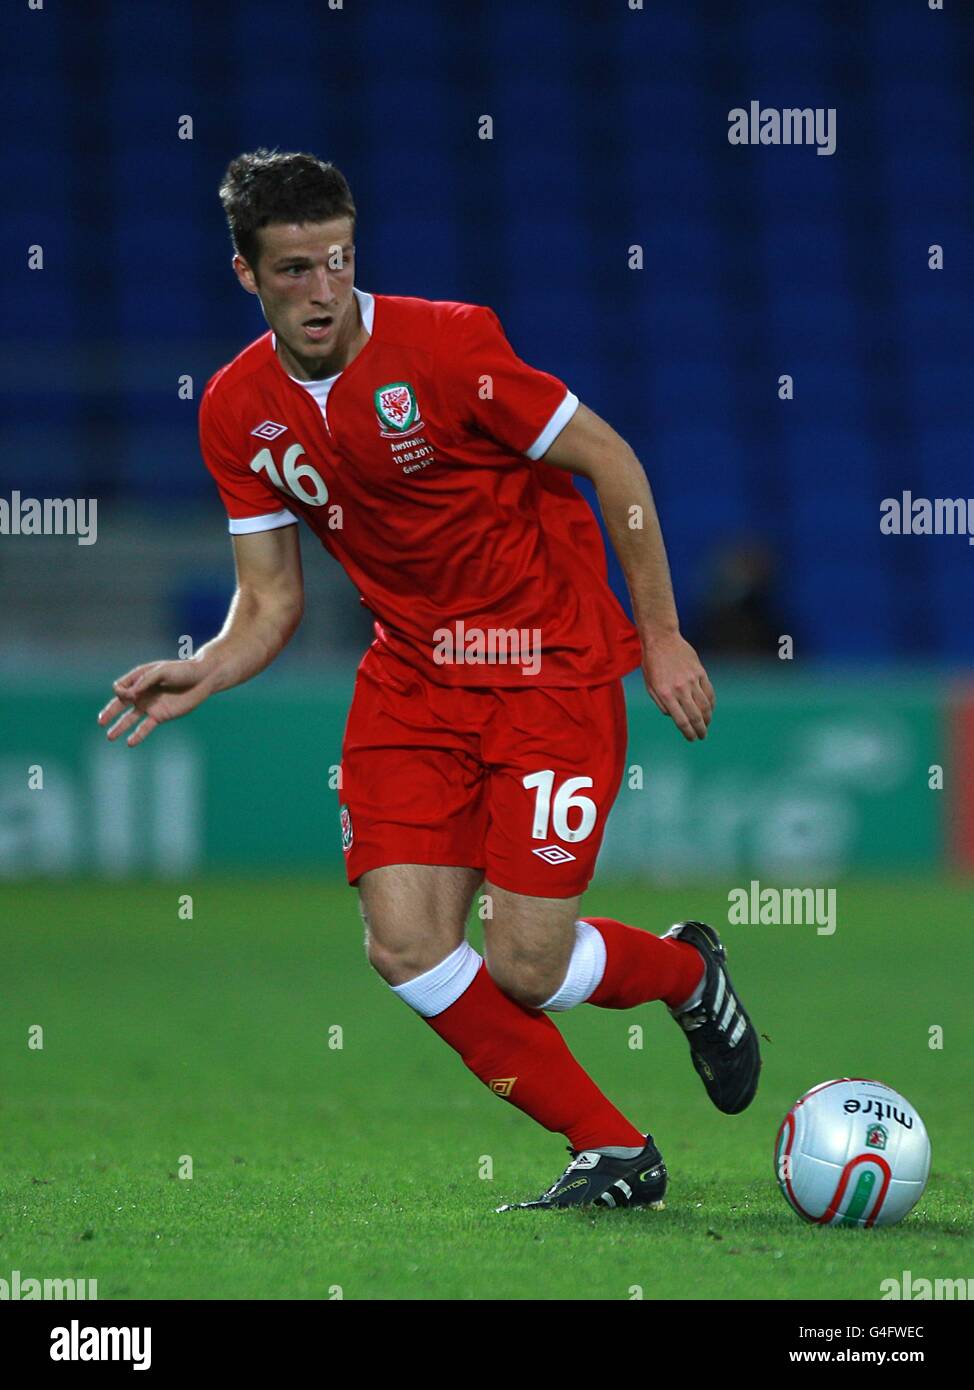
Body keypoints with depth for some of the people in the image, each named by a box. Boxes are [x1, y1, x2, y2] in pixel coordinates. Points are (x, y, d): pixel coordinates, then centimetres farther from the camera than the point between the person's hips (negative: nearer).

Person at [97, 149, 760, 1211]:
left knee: (524, 967, -11)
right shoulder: (237, 411, -2)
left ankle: (685, 971, 25)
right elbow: (270, 603, 5)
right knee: (405, 947, -10)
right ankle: (615, 1154, 6)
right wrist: (200, 677, -16)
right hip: (412, 675, 5)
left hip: (552, 665, -5)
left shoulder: (444, 345, -18)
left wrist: (662, 637, -7)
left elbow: (609, 461, -9)